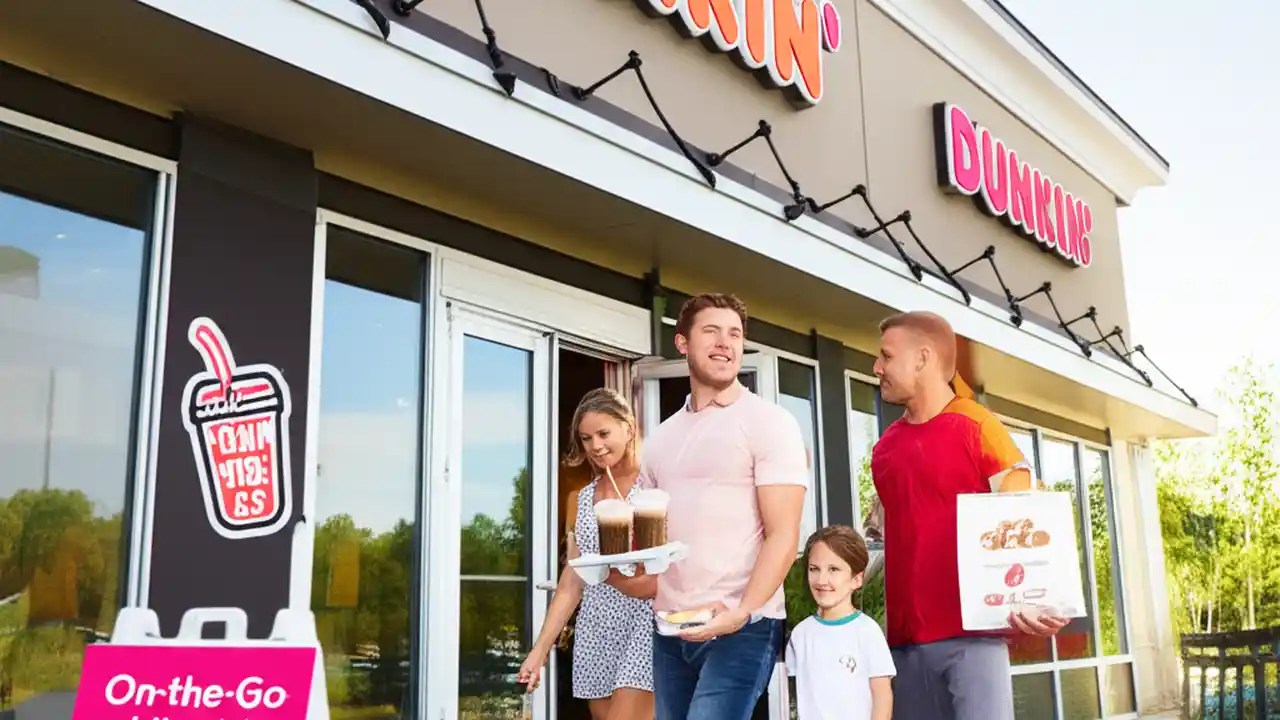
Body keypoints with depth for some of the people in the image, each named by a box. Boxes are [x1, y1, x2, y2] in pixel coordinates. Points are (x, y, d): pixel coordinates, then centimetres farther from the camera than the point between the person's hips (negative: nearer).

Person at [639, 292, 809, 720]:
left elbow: (783, 536, -9)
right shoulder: (662, 438, 15)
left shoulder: (769, 423, -2)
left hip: (742, 627, -5)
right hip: (670, 627, 6)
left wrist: (742, 611, -21)